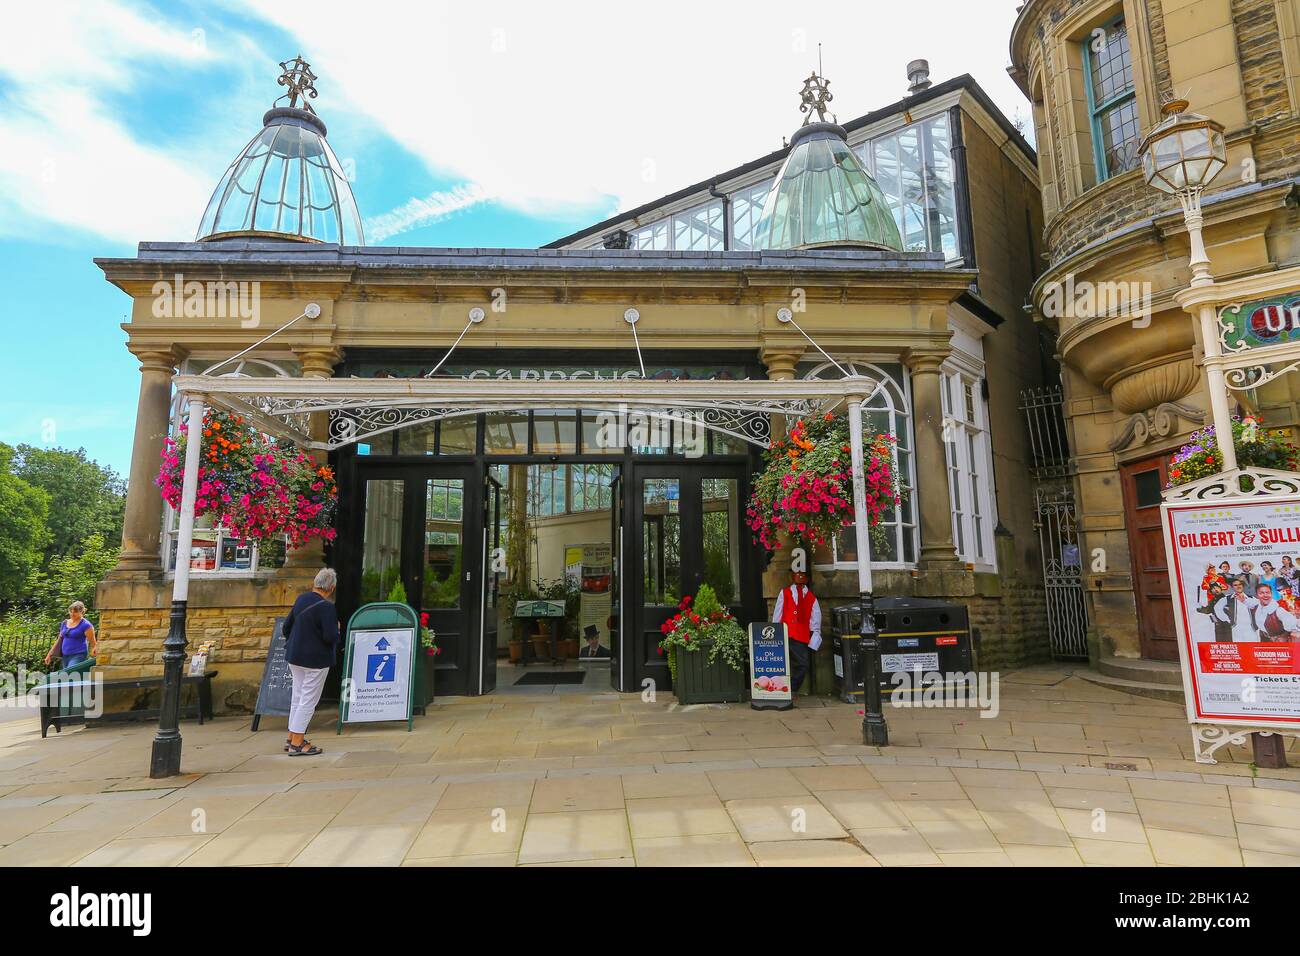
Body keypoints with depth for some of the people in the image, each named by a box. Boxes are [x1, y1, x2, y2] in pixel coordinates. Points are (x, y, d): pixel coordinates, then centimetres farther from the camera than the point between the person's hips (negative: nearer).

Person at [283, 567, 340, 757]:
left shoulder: (302, 598, 4)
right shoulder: (326, 607, -21)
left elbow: (287, 625, 14)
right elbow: (331, 637, -23)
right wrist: (337, 630, -2)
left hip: (294, 656, 8)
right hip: (315, 659, -8)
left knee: (297, 697, 18)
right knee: (309, 699, 1)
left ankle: (292, 738, 27)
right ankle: (297, 743, 5)